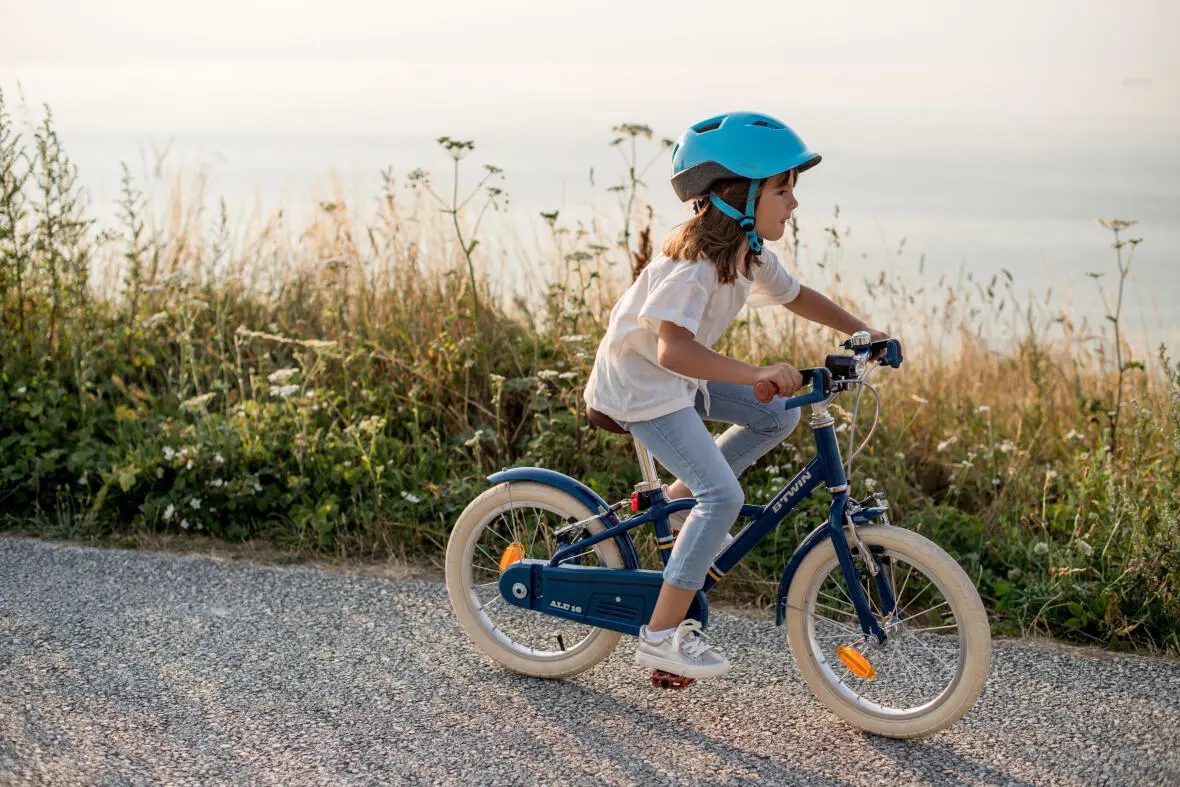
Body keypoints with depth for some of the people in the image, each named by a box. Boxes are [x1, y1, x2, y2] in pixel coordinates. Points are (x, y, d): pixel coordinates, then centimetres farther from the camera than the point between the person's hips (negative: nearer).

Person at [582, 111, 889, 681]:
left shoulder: (749, 254, -2)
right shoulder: (693, 265, -30)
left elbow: (797, 297, 17)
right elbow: (673, 349, -44)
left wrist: (862, 332, 8)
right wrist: (756, 374, -52)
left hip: (680, 378, 9)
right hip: (640, 385, -9)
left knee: (777, 418, 7)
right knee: (723, 496, -18)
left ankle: (680, 502, 16)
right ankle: (661, 634, -12)